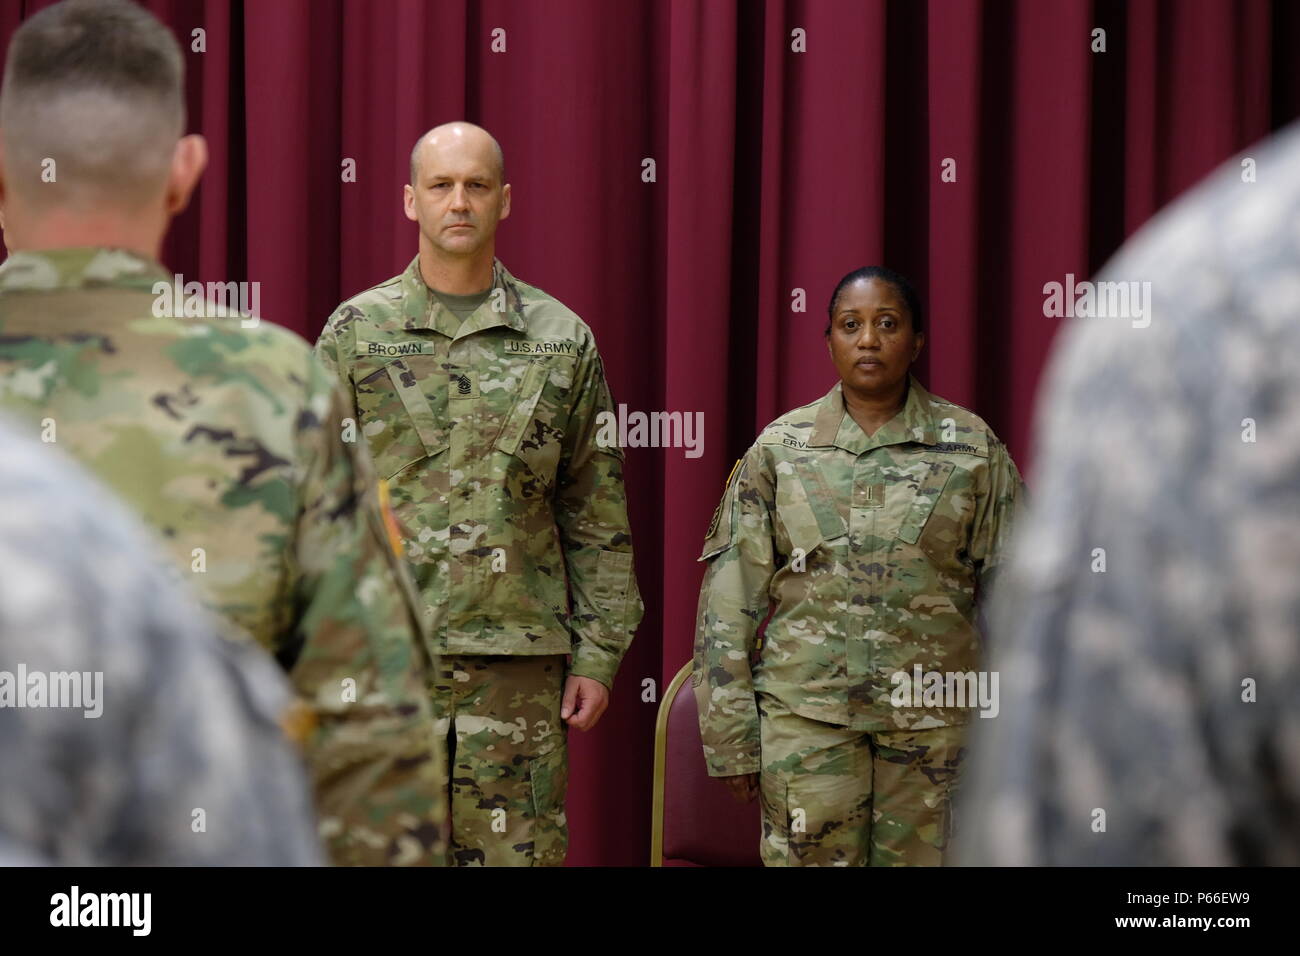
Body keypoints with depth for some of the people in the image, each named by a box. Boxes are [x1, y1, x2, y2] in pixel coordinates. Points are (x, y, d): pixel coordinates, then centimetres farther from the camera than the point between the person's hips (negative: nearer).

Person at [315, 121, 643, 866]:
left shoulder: (563, 341, 8)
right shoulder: (357, 332, 5)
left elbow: (597, 516, 9)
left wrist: (598, 654, 4)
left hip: (519, 658, 1)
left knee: (517, 848, 3)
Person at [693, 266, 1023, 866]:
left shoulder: (971, 449, 4)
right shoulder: (779, 449, 4)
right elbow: (730, 601, 4)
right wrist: (731, 737, 0)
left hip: (934, 713, 0)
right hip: (805, 718, 0)